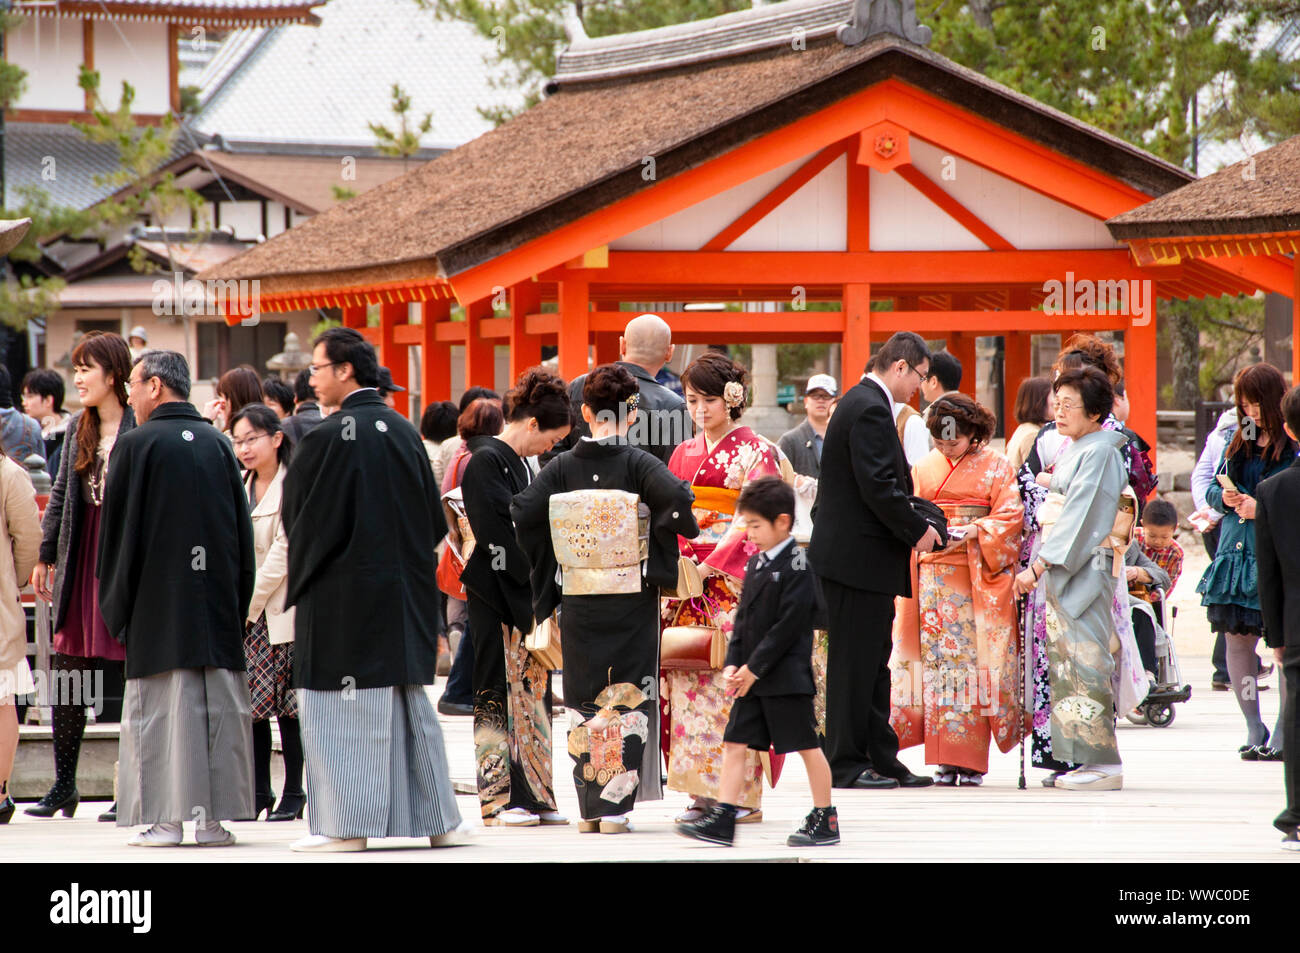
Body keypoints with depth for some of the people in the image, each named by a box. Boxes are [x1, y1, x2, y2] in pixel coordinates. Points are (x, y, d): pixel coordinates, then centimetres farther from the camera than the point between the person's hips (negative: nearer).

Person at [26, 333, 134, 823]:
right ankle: (63, 785, 16)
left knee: (127, 679, -3)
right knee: (66, 677, 7)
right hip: (80, 559, 7)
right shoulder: (78, 428, 13)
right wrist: (46, 556, 17)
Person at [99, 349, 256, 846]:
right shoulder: (219, 445, 7)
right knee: (219, 706, 5)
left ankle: (166, 818, -4)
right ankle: (214, 817, 4)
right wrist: (238, 600, 14)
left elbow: (116, 528, -5)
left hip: (158, 600, -4)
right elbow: (244, 530, 9)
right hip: (218, 601, 4)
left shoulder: (136, 444, -6)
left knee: (160, 710, 0)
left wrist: (115, 605, 3)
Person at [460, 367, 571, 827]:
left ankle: (533, 795, 11)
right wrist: (538, 576, -16)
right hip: (496, 595, -9)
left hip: (526, 594, 9)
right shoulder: (486, 462, -12)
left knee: (531, 687, 8)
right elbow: (496, 532, -18)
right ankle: (499, 799, -2)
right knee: (499, 691, -5)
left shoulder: (520, 465, 16)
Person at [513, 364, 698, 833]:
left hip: (578, 601, 2)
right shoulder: (638, 463, -7)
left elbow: (522, 512, -8)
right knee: (627, 699, 4)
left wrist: (547, 565, 6)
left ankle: (588, 809, 11)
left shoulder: (563, 466, 0)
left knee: (584, 701, 11)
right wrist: (662, 552, -6)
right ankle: (615, 807, -2)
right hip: (632, 599, -2)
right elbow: (676, 498, -23)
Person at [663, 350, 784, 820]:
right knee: (690, 680, 0)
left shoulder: (756, 452, -2)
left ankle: (743, 795, -7)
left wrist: (710, 566, -18)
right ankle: (702, 792, 3)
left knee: (732, 678, -9)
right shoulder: (684, 454, 16)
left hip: (736, 582, -6)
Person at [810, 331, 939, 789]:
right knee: (853, 662, -4)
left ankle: (881, 758, 17)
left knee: (873, 663, 13)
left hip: (855, 554, 11)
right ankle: (846, 764, 1)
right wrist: (918, 531, -12)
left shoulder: (862, 403, 17)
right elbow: (879, 487, -22)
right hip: (859, 558, -11)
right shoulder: (871, 410, -16)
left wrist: (915, 524, 13)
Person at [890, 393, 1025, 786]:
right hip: (933, 574, 3)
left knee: (972, 661, -7)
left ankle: (970, 759, -6)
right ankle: (946, 758, 0)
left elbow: (1009, 516, -4)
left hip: (978, 575, -3)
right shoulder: (925, 467, 14)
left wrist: (969, 532, -17)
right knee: (937, 660, -2)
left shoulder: (995, 466, 3)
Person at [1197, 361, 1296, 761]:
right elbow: (1213, 487, 20)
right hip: (1236, 550, 6)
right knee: (1237, 638, 5)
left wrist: (1263, 509, -17)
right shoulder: (1238, 443, 12)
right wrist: (1224, 498, -1)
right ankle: (1254, 729, 15)